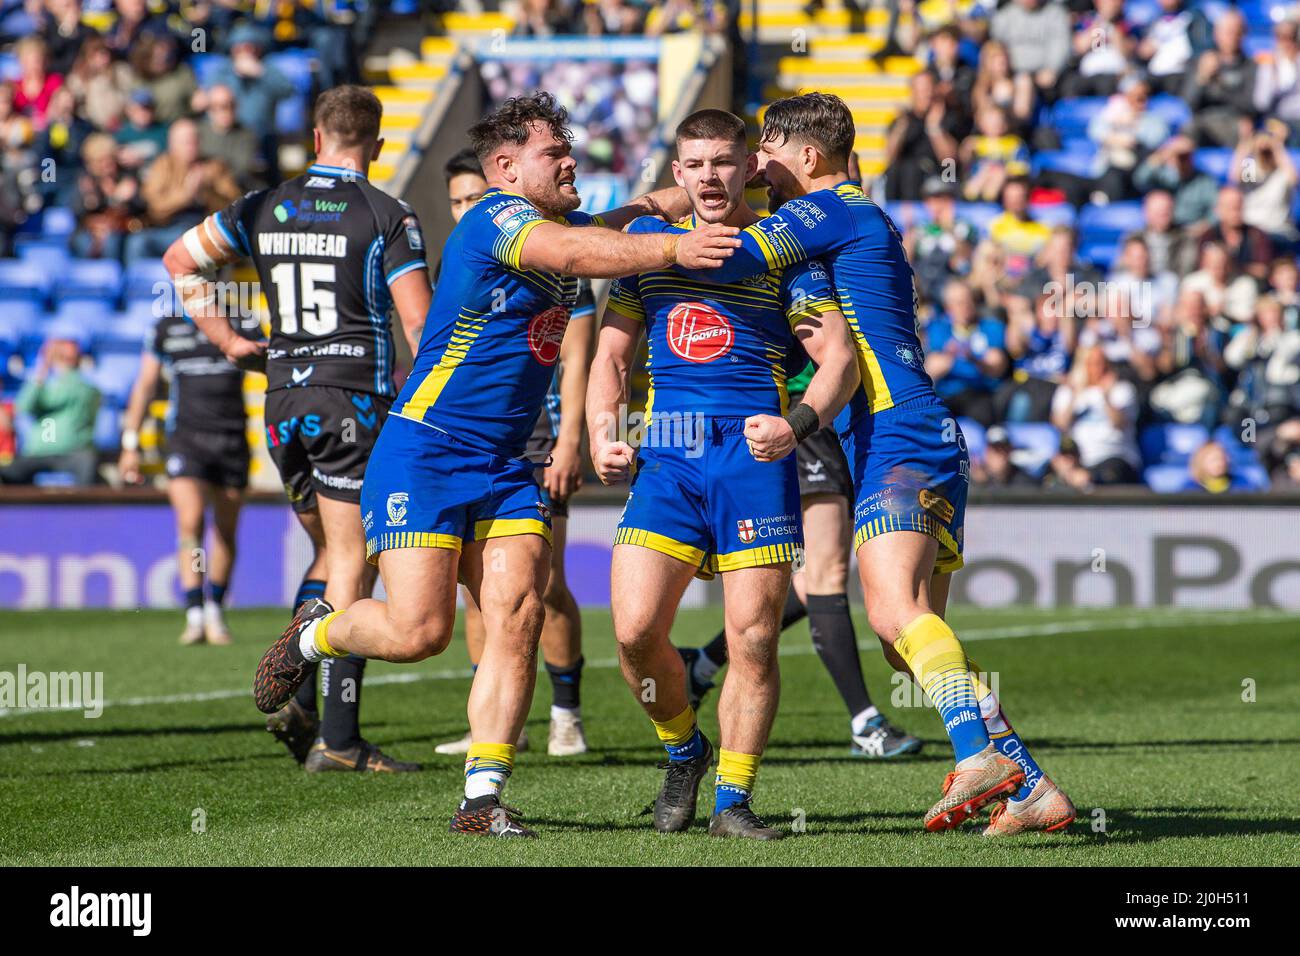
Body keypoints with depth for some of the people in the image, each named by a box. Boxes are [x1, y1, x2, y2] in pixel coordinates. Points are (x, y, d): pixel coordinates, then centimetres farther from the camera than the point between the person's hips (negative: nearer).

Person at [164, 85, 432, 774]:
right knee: (352, 569, -1)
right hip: (356, 400, -5)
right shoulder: (386, 216, -6)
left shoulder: (265, 208, 9)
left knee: (331, 555, 21)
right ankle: (338, 738, -4)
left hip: (283, 401, 5)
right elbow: (420, 323, -11)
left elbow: (180, 259, 17)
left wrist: (225, 340, 19)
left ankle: (295, 692, 4)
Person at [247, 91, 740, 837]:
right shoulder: (496, 219, -14)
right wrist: (672, 249, -41)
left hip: (504, 467, 8)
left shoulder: (562, 223, 15)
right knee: (419, 630, -12)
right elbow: (576, 254, -31)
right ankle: (316, 634, 21)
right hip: (423, 456, -8)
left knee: (519, 614, -9)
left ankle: (483, 797, -7)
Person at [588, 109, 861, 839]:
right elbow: (612, 353, 18)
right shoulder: (651, 246, 15)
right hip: (665, 456, 3)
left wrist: (798, 424, -21)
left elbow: (839, 359, -2)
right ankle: (684, 752, 17)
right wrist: (603, 433, 0)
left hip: (754, 456, -3)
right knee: (636, 629, -10)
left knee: (753, 638, -7)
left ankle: (733, 800, 7)